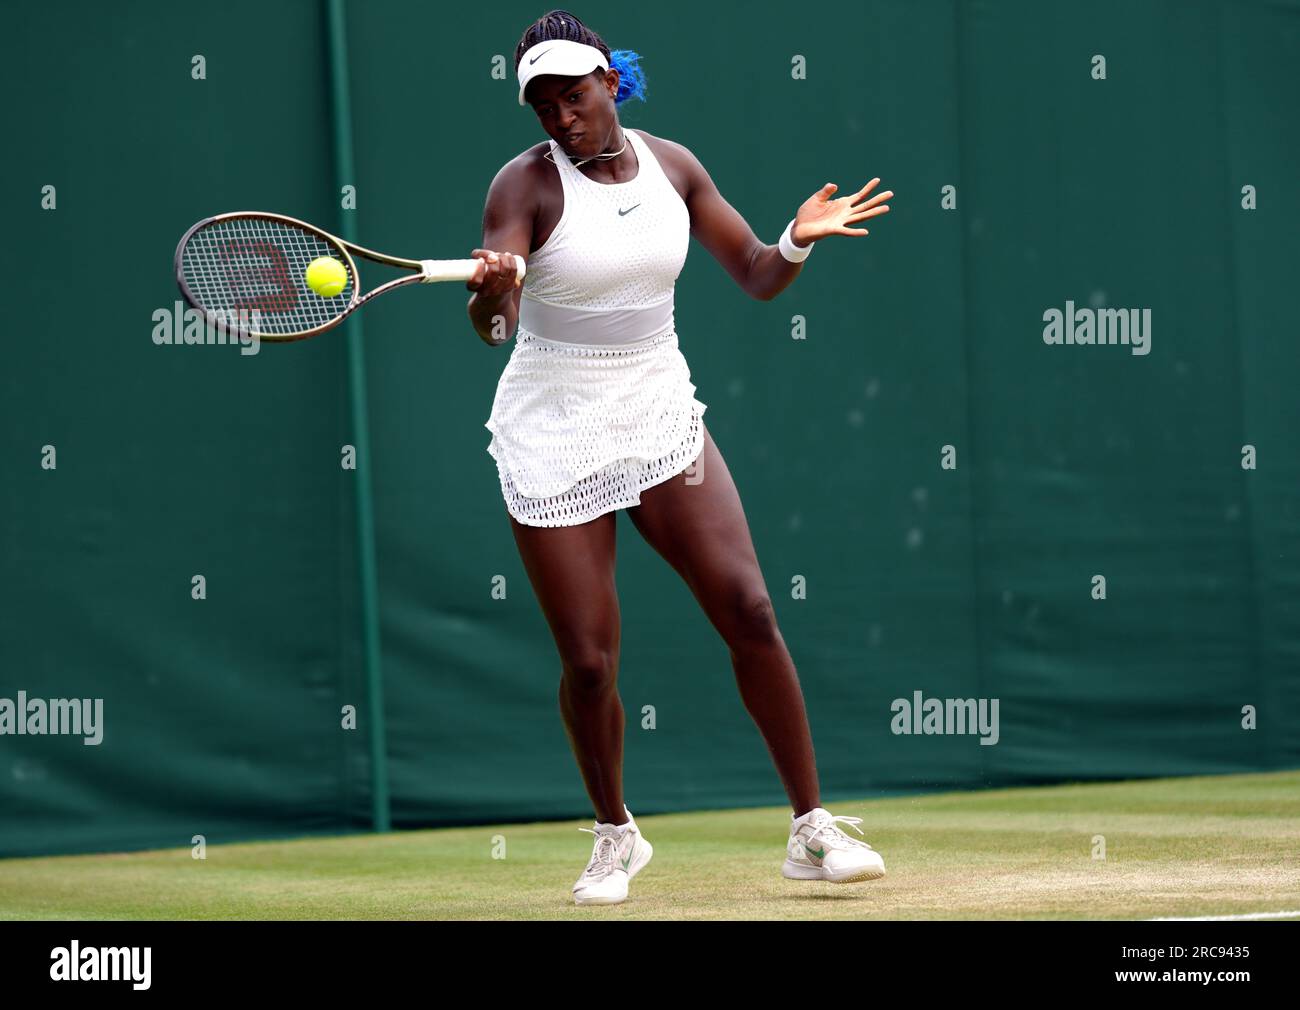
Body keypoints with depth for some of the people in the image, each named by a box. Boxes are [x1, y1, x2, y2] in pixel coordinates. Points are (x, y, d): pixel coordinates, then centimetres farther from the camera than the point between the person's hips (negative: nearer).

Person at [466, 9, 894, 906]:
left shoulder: (672, 166, 2)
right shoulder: (527, 185, -12)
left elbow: (758, 277, 10)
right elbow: (490, 325, -25)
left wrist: (801, 240, -11)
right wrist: (493, 292, -48)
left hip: (661, 418, 3)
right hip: (554, 439, -3)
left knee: (750, 612, -9)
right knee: (589, 662, -4)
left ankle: (812, 830, -1)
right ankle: (615, 836, 22)